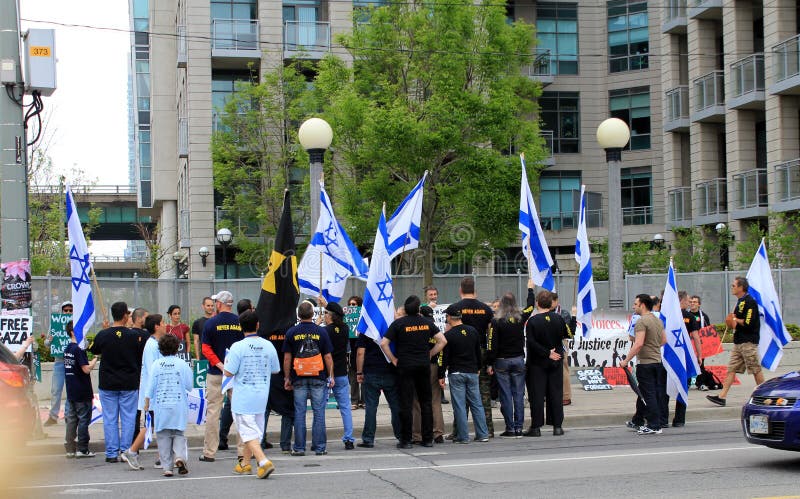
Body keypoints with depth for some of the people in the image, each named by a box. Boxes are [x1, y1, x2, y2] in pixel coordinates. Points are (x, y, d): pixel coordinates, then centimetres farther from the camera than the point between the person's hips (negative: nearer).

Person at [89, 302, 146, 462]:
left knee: (110, 419, 6)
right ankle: (126, 451, 6)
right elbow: (141, 357, 2)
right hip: (129, 384, -1)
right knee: (128, 418, 7)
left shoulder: (103, 335, -7)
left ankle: (112, 453, 6)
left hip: (107, 383, 1)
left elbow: (94, 351, 11)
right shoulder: (134, 336, -8)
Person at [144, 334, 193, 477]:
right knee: (179, 434, 9)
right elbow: (189, 386, 1)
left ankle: (167, 467, 4)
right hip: (178, 406, 0)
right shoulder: (182, 364, -3)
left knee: (163, 436, 7)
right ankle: (180, 457, -17)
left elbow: (150, 386, 2)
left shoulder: (156, 365, -1)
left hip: (161, 406, 0)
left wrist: (147, 402, 14)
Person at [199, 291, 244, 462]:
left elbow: (206, 349, -8)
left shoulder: (211, 323, -4)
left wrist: (219, 364, -10)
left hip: (216, 373, -2)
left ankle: (209, 452, 3)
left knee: (212, 411, 2)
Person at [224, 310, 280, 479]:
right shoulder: (268, 346, -1)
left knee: (249, 432, -4)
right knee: (254, 430, 18)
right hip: (262, 396, 5)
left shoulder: (238, 347, -14)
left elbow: (229, 372, -14)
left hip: (243, 398, -5)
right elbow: (275, 370, 9)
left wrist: (226, 362, 6)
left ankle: (263, 461, -21)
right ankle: (245, 463, 29)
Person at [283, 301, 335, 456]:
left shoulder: (291, 332, 0)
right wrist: (331, 376, 8)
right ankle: (319, 447, 4)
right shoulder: (321, 331, -2)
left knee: (299, 412, 4)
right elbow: (328, 357, 0)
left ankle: (299, 447, 6)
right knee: (319, 412, 4)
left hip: (299, 379, 1)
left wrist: (287, 378, 10)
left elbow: (287, 358, 2)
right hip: (318, 378, -1)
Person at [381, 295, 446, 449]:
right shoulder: (427, 322, 4)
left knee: (406, 404, -1)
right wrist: (430, 354, 9)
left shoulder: (398, 323, -6)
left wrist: (394, 360, -3)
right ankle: (428, 439, 11)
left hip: (405, 366, -3)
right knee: (426, 403, 10)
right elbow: (443, 340, 3)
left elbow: (384, 344, -12)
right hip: (424, 365, 3)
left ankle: (406, 440, 0)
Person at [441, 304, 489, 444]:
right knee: (476, 403, 9)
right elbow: (479, 352, 13)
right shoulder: (473, 331, 6)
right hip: (472, 372, 5)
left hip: (456, 373, -5)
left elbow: (444, 357, -9)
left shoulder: (449, 335, -10)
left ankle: (463, 436, -2)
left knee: (459, 405, -2)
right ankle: (483, 434, 8)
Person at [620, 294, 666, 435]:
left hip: (645, 364, -9)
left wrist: (626, 360, -19)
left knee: (648, 395, -6)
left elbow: (639, 344, -23)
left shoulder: (642, 321, -15)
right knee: (657, 395, 11)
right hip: (658, 361, 9)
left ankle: (653, 426, -6)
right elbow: (664, 340, 20)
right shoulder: (658, 320, 13)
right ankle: (656, 424, 15)